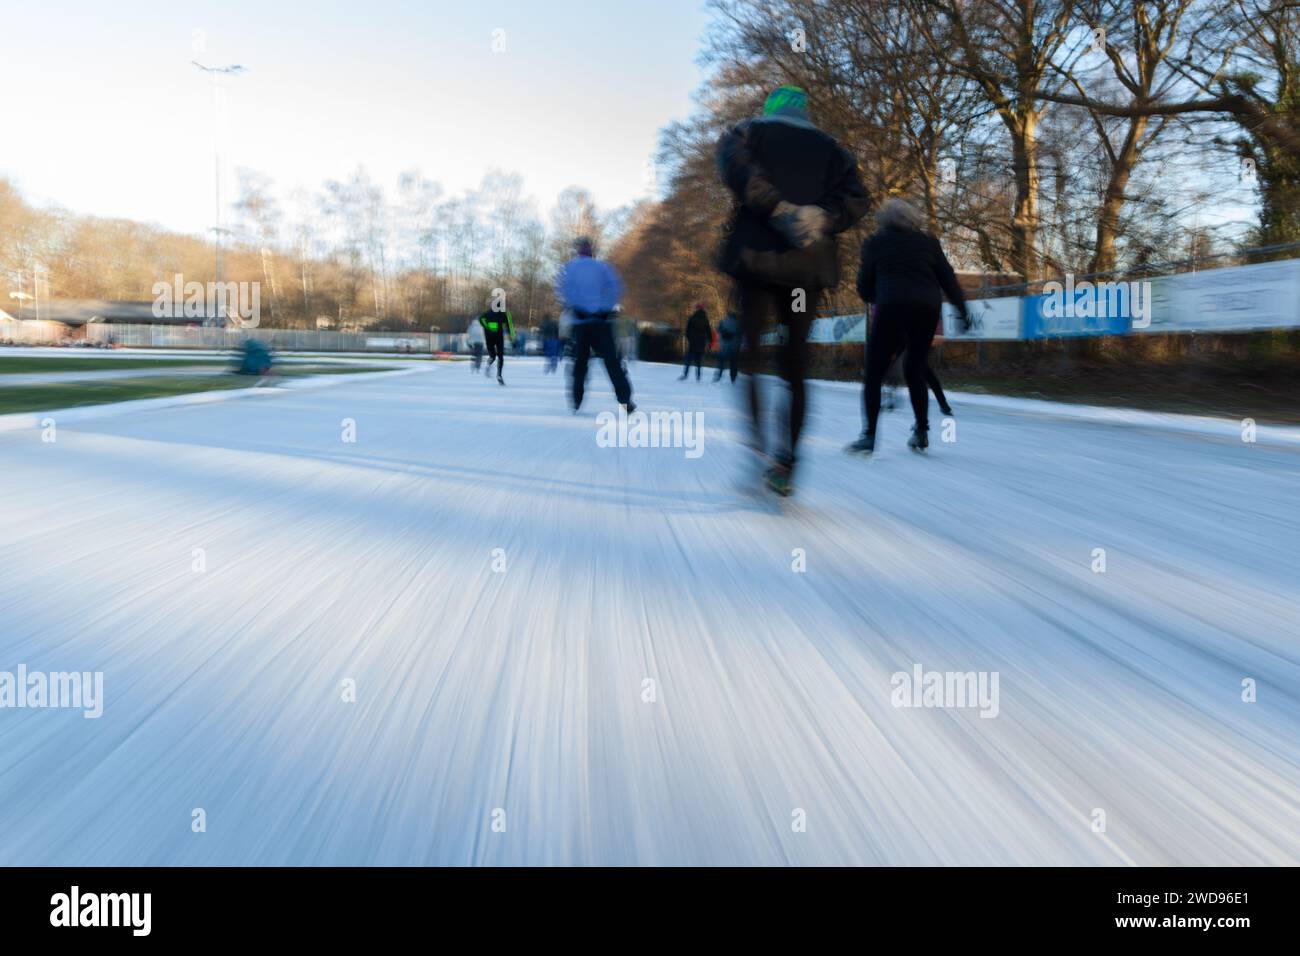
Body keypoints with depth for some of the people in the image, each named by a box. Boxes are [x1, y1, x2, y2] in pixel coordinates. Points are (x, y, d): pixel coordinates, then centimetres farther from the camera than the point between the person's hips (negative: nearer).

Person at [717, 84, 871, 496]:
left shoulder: (751, 131, 13)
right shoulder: (830, 148, 21)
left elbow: (734, 163, -11)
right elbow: (857, 198, 4)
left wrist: (777, 208, -17)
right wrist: (824, 220, -10)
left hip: (757, 254, -3)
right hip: (810, 264, 3)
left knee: (749, 347, 3)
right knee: (795, 362, 7)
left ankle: (756, 441, -17)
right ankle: (786, 465, 4)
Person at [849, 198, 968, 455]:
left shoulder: (875, 242, 11)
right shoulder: (928, 241, 17)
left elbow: (864, 286, 10)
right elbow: (948, 278, 10)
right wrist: (961, 308, 13)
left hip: (893, 308, -3)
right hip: (928, 309, 4)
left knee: (873, 373, 1)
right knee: (915, 372, 17)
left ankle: (869, 436, -9)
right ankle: (921, 432, 15)